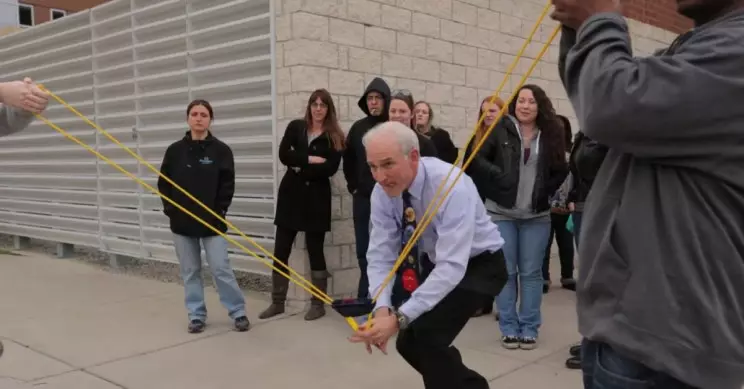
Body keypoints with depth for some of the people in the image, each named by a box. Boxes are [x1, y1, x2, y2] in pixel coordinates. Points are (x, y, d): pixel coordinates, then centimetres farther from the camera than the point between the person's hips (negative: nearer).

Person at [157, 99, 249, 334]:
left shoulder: (221, 150, -3)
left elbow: (227, 185, -3)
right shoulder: (175, 150, 2)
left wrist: (219, 212, -10)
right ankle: (196, 315, 21)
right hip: (182, 222, 3)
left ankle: (238, 312, 11)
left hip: (212, 221, -2)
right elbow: (163, 183, 8)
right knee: (190, 271, 9)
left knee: (220, 268, -3)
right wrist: (170, 210, -2)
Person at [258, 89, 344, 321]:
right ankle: (277, 302, 17)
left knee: (315, 250, 3)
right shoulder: (296, 127, 8)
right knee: (281, 250, 5)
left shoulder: (334, 137, 0)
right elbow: (284, 155, -6)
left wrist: (300, 167, -11)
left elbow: (330, 168, -13)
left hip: (317, 198, -3)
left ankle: (318, 304, 15)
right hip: (291, 194, 3)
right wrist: (310, 159, -15)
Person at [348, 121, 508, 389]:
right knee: (408, 343, 5)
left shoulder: (451, 186, -35)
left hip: (479, 263, -6)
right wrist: (382, 308, -34)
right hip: (439, 263, 7)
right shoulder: (382, 191, -16)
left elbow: (452, 266, -40)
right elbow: (381, 255, -16)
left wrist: (400, 317, -45)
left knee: (428, 334, -23)